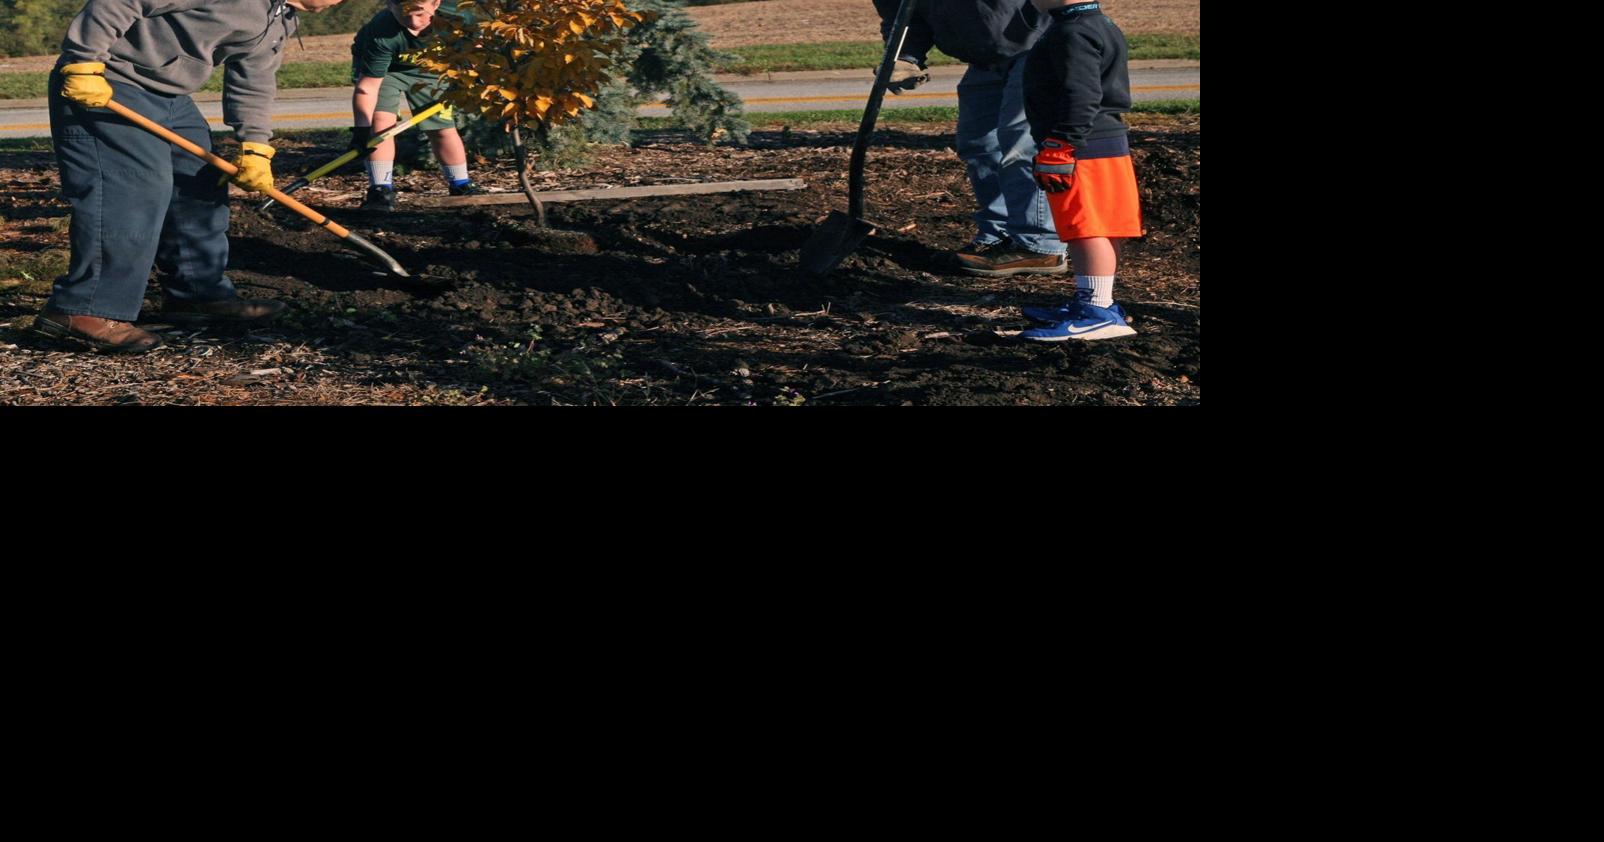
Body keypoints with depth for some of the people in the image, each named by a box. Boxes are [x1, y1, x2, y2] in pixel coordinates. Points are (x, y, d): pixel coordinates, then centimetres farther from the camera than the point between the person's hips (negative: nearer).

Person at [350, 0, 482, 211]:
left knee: (444, 128, 4)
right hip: (378, 68, -3)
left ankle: (461, 186, 23)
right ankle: (381, 191, -16)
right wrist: (361, 128, -41)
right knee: (381, 120, -23)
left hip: (427, 67, 3)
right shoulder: (381, 34, -40)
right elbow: (368, 86, -34)